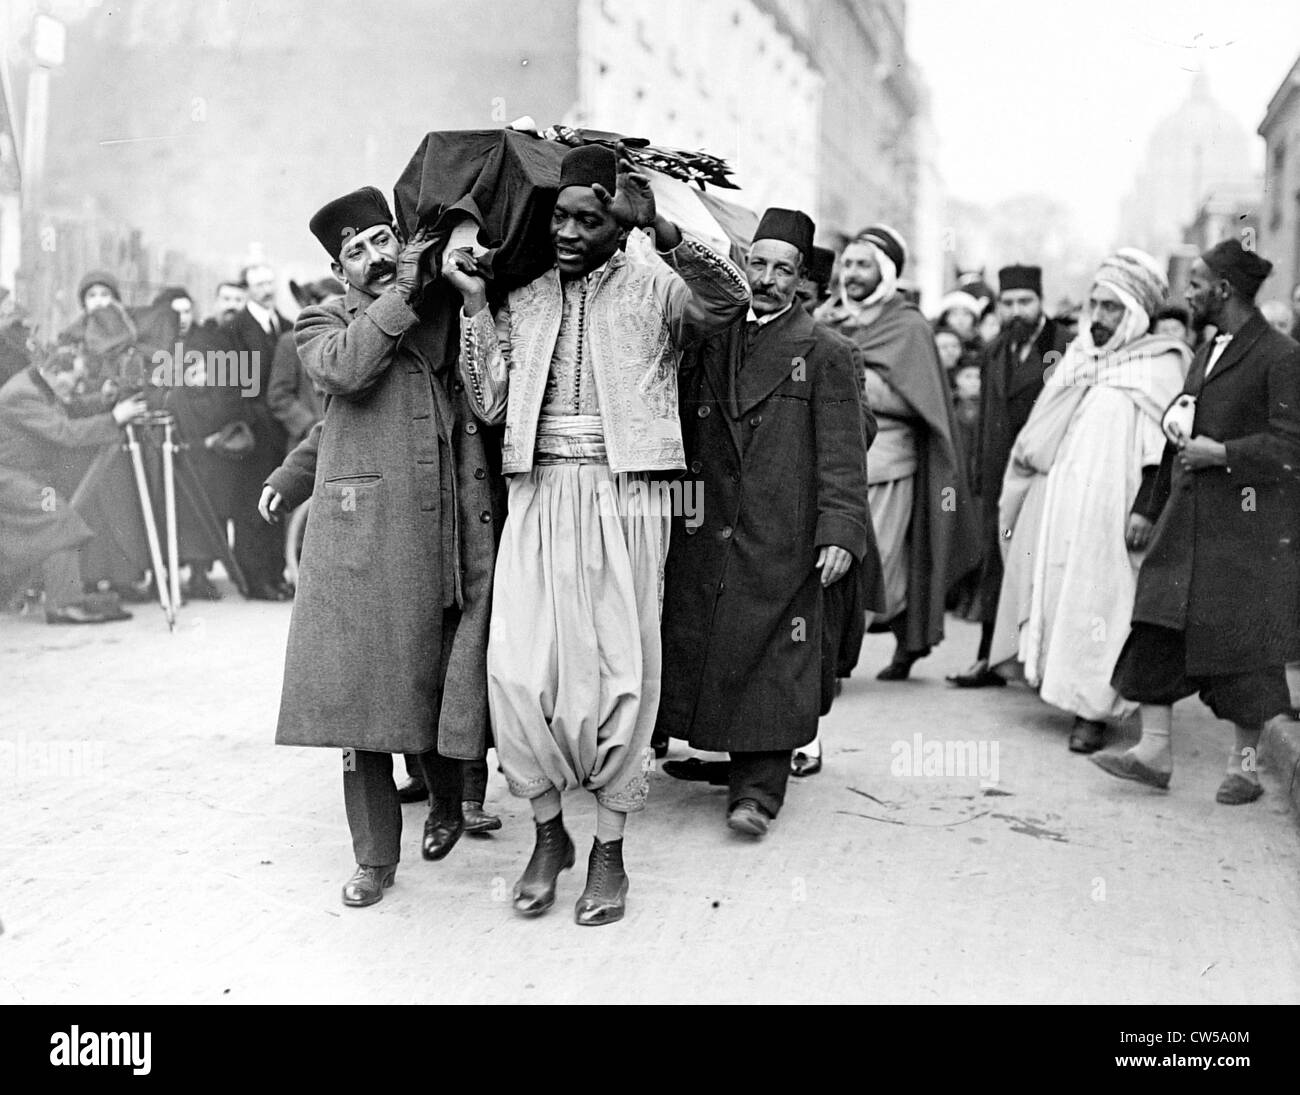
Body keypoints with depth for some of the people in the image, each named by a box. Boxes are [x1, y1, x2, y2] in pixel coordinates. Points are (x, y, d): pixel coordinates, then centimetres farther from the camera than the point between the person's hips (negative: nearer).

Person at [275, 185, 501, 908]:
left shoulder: (449, 313, 17)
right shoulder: (324, 321, 11)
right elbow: (345, 370, -13)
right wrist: (403, 291, -7)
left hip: (453, 537, 2)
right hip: (361, 538, -1)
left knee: (445, 685, 4)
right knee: (362, 690, -1)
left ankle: (447, 805, 33)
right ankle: (376, 858, 12)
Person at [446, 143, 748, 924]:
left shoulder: (654, 288, 4)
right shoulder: (524, 300, 15)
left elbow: (730, 301, -17)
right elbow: (490, 404, 8)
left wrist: (661, 228, -27)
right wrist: (474, 303, 4)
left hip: (624, 499, -3)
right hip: (539, 498, 3)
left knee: (619, 671, 2)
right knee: (519, 670, -4)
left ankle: (610, 850, 17)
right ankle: (549, 831, 17)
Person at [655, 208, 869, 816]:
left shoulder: (826, 355, 4)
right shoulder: (707, 343, 15)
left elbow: (842, 454, -2)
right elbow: (680, 432, 18)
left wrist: (841, 532, -12)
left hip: (781, 541, -4)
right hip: (704, 535, 4)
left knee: (770, 663, -4)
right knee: (703, 652, 5)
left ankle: (758, 789, 0)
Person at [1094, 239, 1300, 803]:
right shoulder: (1205, 354, 16)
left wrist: (1222, 452, -17)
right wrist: (1153, 509, 21)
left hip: (1247, 525, -7)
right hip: (1187, 519, 7)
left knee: (1242, 642, 2)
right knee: (1158, 627, 0)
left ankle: (1244, 763, 15)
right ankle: (1154, 751, 5)